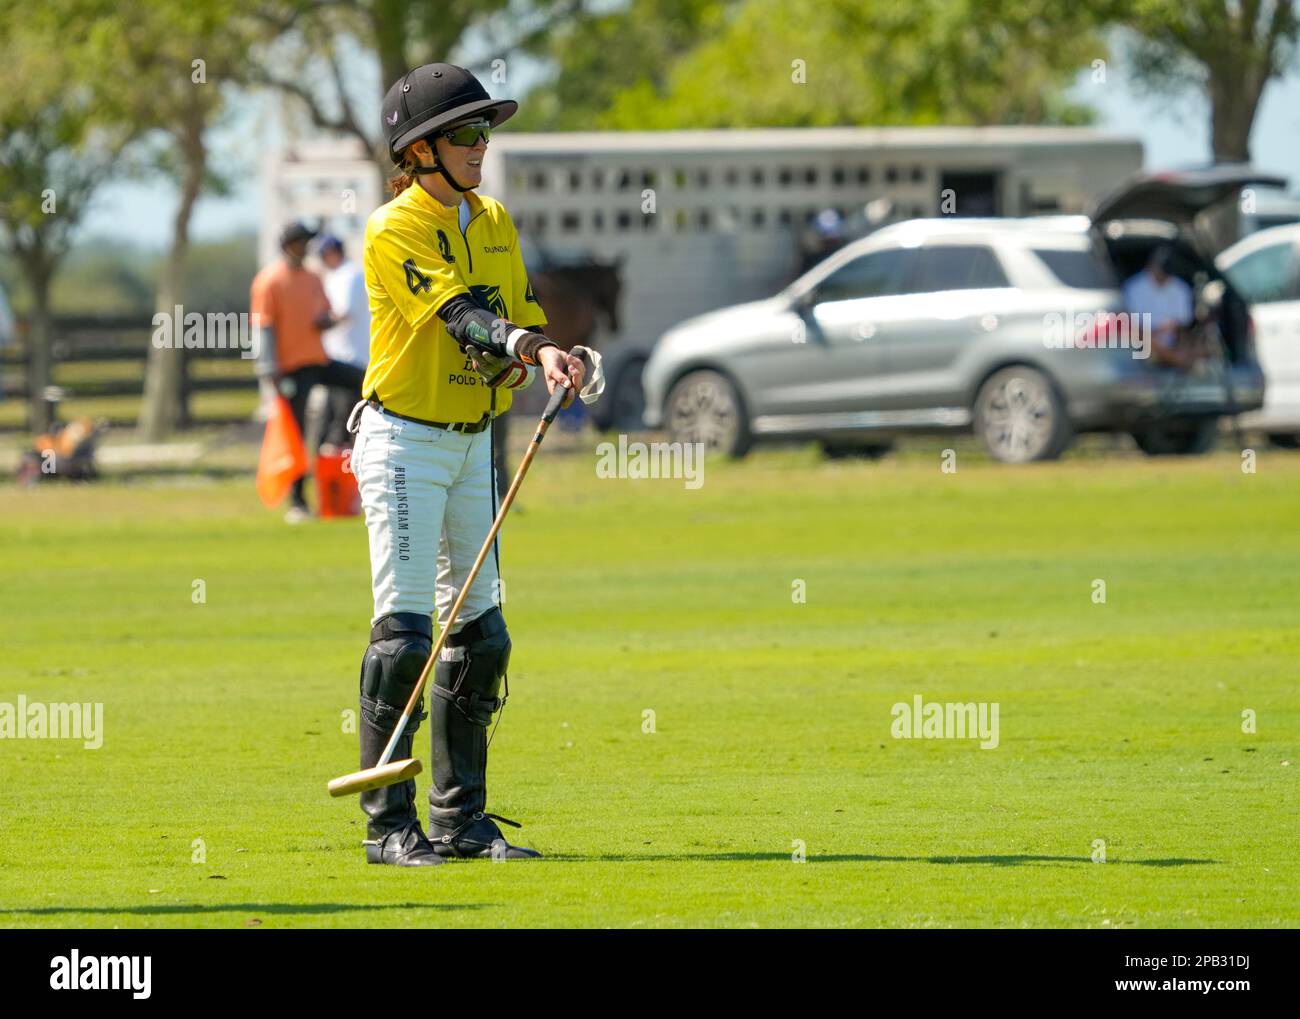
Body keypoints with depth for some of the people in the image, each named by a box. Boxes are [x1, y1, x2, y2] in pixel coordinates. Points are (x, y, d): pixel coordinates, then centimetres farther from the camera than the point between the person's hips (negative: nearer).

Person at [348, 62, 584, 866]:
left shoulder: (494, 223, 11)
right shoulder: (394, 232, -13)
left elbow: (520, 315, 10)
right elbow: (458, 314, -26)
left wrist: (539, 361, -13)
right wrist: (531, 347, -41)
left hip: (472, 440, 8)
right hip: (403, 440, -8)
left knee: (481, 633, 9)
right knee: (405, 631, -12)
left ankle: (462, 818, 17)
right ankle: (389, 824, -9)